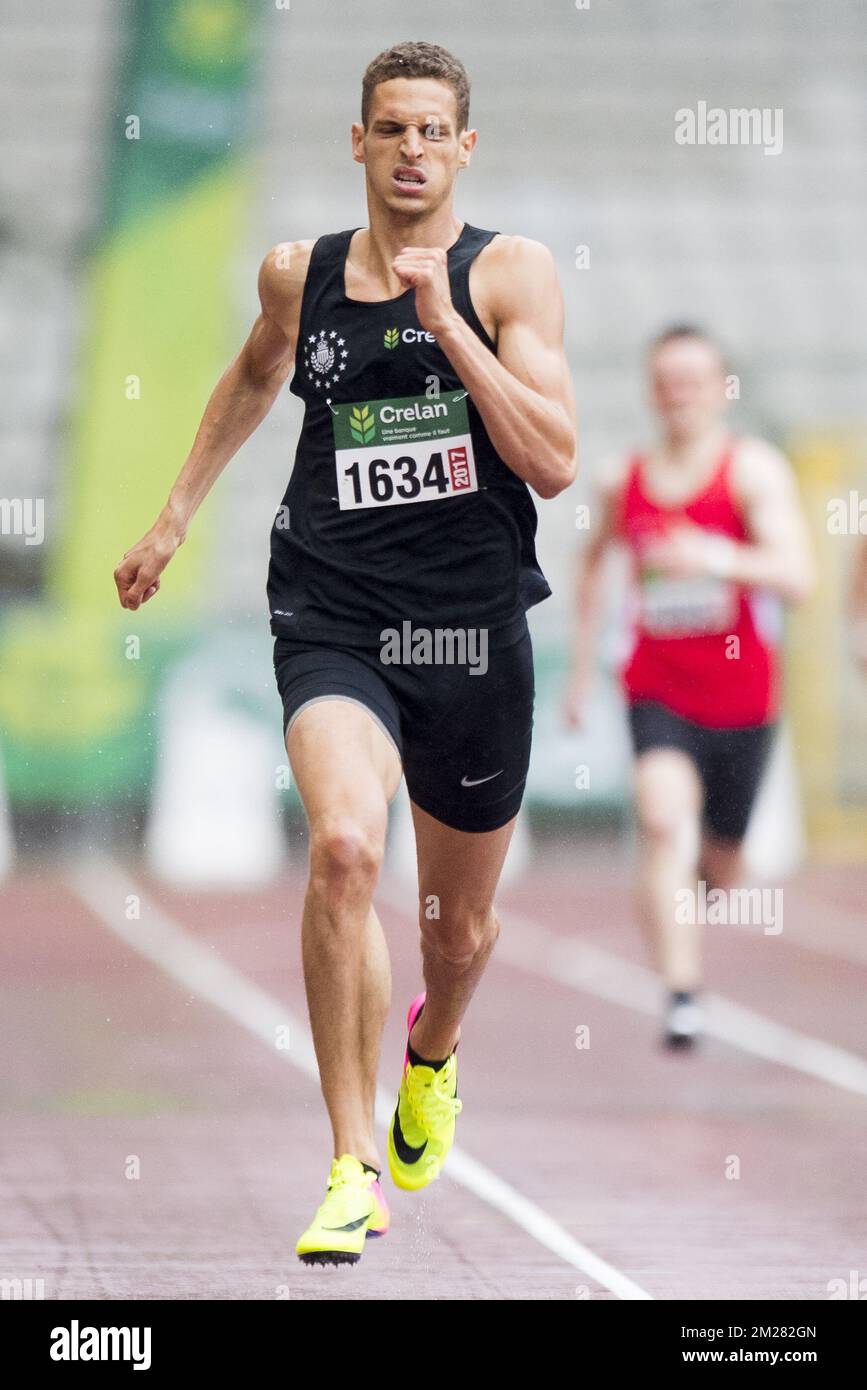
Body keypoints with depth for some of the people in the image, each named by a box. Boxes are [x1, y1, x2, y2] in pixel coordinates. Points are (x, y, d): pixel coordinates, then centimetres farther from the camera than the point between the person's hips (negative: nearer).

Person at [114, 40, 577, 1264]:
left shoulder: (510, 272, -4)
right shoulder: (299, 276, 4)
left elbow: (554, 464, -14)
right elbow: (255, 376, 28)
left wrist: (445, 324, -19)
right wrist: (177, 518, 30)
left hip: (472, 629, 0)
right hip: (332, 618, 0)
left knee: (459, 925, 16)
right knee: (343, 847, -28)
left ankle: (433, 1053, 54)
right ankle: (354, 1167, -21)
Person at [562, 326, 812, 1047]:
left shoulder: (754, 469, -9)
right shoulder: (622, 480, 2)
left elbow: (796, 576, -21)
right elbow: (595, 561, 23)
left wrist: (718, 558, -38)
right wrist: (581, 668, 21)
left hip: (742, 698, -1)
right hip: (658, 693, 1)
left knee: (720, 863, 15)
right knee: (664, 823, -24)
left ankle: (703, 873, 53)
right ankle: (683, 995, -28)